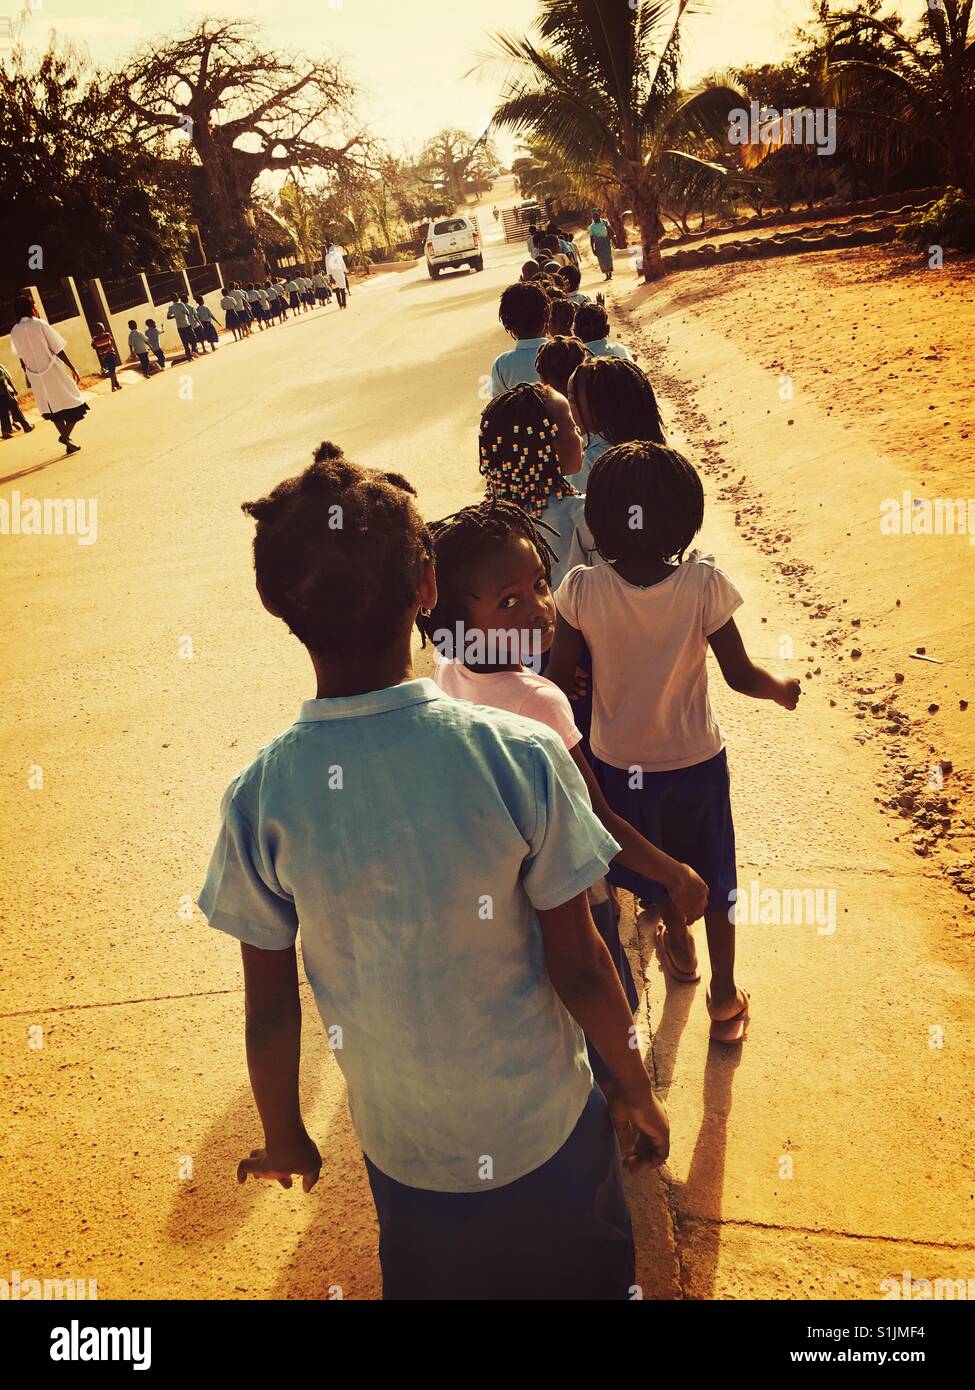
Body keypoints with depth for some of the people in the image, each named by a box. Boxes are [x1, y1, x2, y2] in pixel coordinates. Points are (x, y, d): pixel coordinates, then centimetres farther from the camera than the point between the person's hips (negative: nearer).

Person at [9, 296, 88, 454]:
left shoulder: (14, 332, 1)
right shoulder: (40, 324, -12)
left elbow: (21, 358, 8)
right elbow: (58, 350, -10)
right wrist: (72, 369, -3)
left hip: (34, 375, 5)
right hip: (53, 370, -5)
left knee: (53, 409, 16)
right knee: (74, 404, 4)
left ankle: (66, 439, 14)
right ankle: (65, 436, -13)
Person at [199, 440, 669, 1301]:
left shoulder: (260, 799, -22)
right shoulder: (521, 756, -27)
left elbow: (271, 1011, -10)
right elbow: (578, 968, -17)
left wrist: (283, 1137, 9)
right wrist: (637, 1090, 2)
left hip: (402, 1143, 2)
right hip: (545, 1125, -1)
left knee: (432, 1279, 31)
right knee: (590, 1276, 28)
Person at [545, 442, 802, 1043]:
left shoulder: (581, 589, -22)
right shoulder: (704, 584, -23)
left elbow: (559, 678, -14)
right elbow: (741, 676, -15)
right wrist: (784, 689, 6)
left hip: (618, 764, 1)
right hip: (695, 762, -1)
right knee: (715, 880, 22)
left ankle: (678, 946, 55)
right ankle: (725, 999, 36)